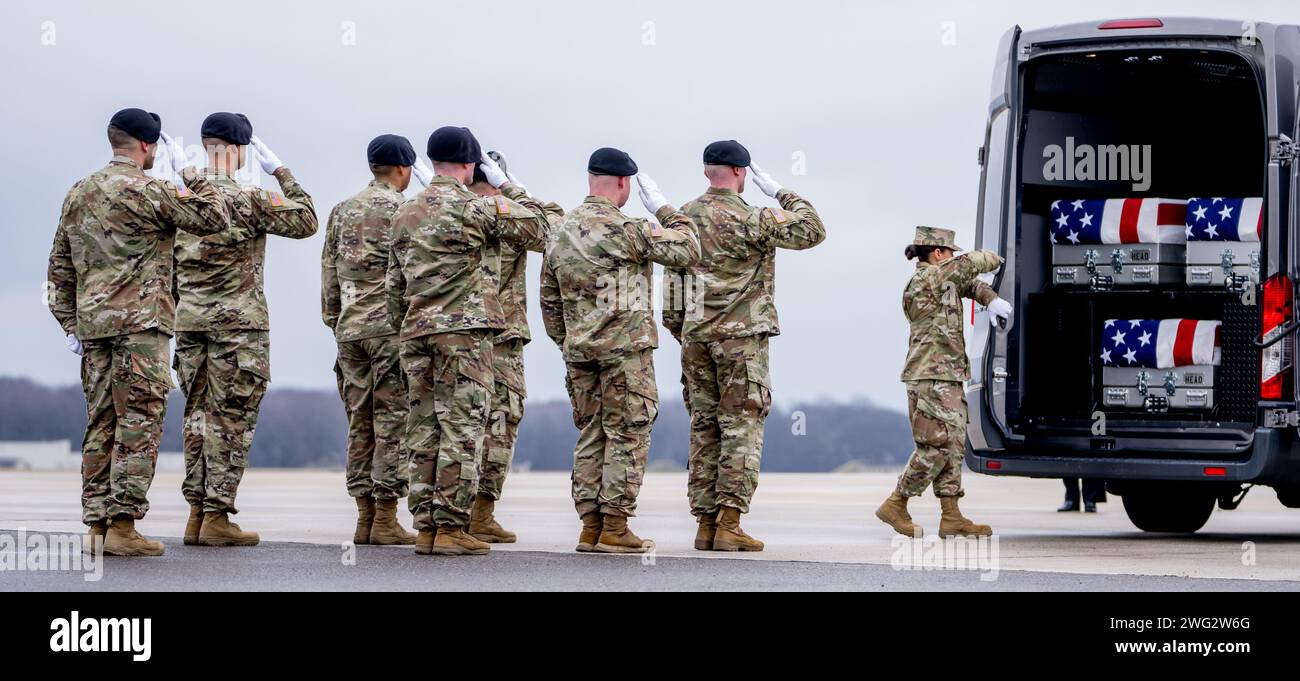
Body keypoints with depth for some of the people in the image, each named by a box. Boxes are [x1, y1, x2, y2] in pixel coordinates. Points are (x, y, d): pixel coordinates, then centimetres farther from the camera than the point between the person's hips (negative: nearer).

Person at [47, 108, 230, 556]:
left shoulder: (78, 194, 14)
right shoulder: (150, 192, -8)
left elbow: (60, 266, 16)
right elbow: (215, 220, -4)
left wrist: (70, 324, 18)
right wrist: (191, 176, 7)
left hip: (92, 323, 7)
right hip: (140, 322, -7)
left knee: (101, 424, 10)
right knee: (139, 423, -5)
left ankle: (96, 526, 9)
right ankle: (122, 524, -10)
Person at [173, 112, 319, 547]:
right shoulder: (247, 200, -12)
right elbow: (305, 222, -4)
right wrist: (280, 172, 2)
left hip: (190, 319, 6)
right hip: (238, 320, -6)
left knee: (197, 413, 11)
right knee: (231, 417, -2)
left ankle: (197, 513, 11)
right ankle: (217, 516, -4)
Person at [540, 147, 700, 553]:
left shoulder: (560, 233, 11)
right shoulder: (626, 229, -12)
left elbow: (550, 301, 16)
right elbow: (687, 252, -8)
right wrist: (663, 208, 3)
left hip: (579, 349, 7)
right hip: (625, 346, -7)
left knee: (591, 436, 11)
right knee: (627, 436, -2)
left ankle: (591, 527, 11)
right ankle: (614, 529, -5)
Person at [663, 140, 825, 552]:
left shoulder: (684, 219, 7)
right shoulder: (750, 220, -11)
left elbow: (672, 277, 11)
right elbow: (812, 232, -10)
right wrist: (780, 192, -1)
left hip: (695, 337, 6)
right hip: (741, 337, -6)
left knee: (704, 428, 10)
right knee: (741, 429, -3)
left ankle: (706, 525, 9)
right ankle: (729, 525, -10)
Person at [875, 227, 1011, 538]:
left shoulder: (940, 280, 18)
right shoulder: (925, 278, -10)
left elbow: (968, 284, 25)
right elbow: (968, 265, -12)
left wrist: (991, 300, 5)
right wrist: (992, 259, 8)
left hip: (948, 379, 10)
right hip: (931, 376, -10)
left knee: (954, 445, 7)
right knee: (938, 446, -12)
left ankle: (951, 517, 6)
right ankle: (895, 505, -6)